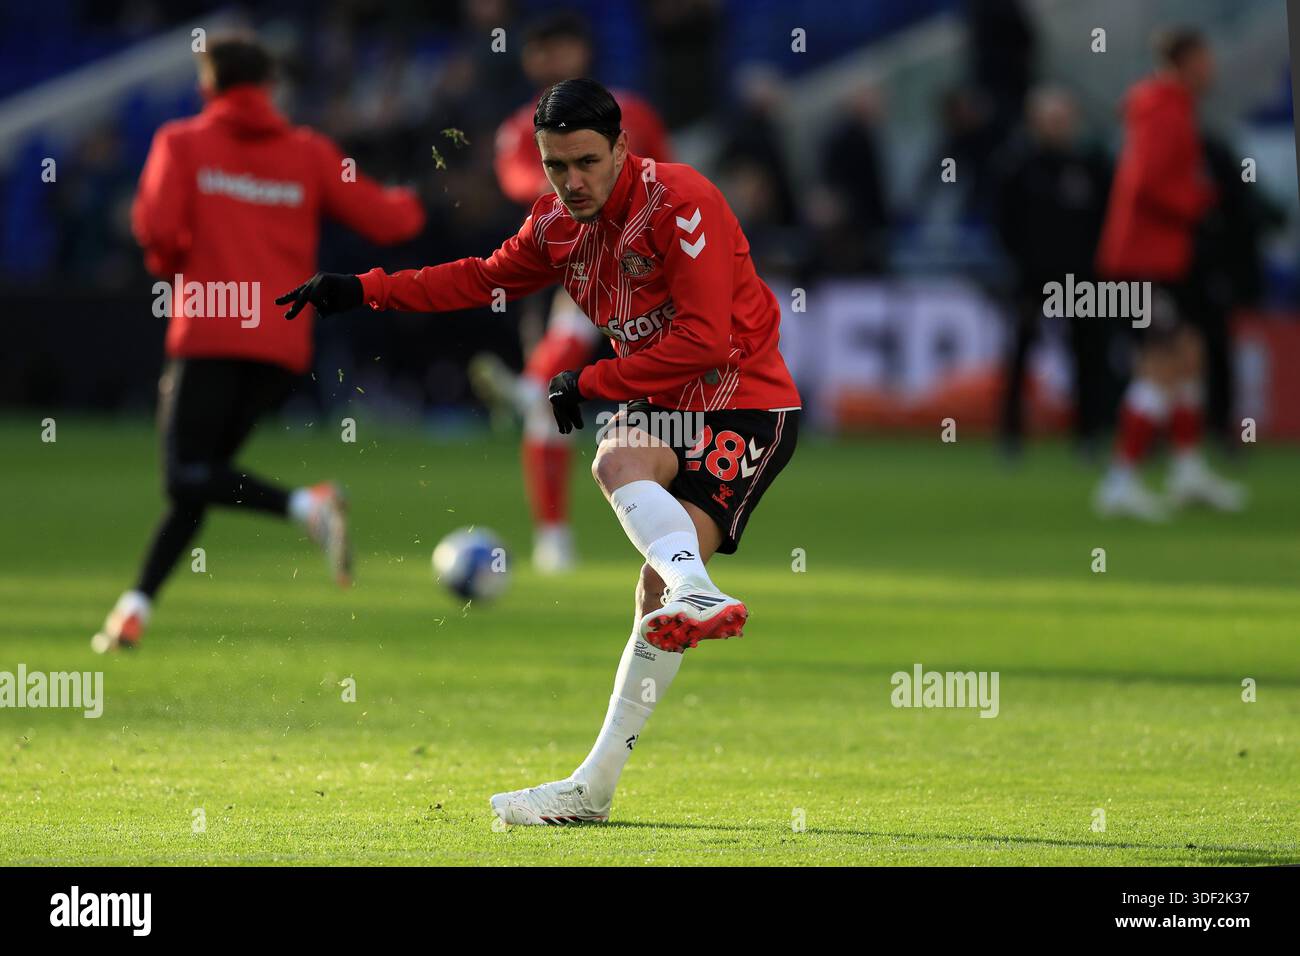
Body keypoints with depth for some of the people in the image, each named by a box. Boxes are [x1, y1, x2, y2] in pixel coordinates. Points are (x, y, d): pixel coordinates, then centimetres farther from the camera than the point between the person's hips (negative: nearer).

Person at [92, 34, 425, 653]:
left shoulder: (182, 144, 4)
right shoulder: (308, 154, 11)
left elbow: (157, 227, -10)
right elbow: (385, 221, 8)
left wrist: (170, 265, 11)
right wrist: (408, 205, 31)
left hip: (209, 333, -4)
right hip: (283, 345, 4)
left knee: (188, 478, -10)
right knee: (200, 474, 12)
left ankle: (304, 506, -33)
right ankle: (137, 607, 7)